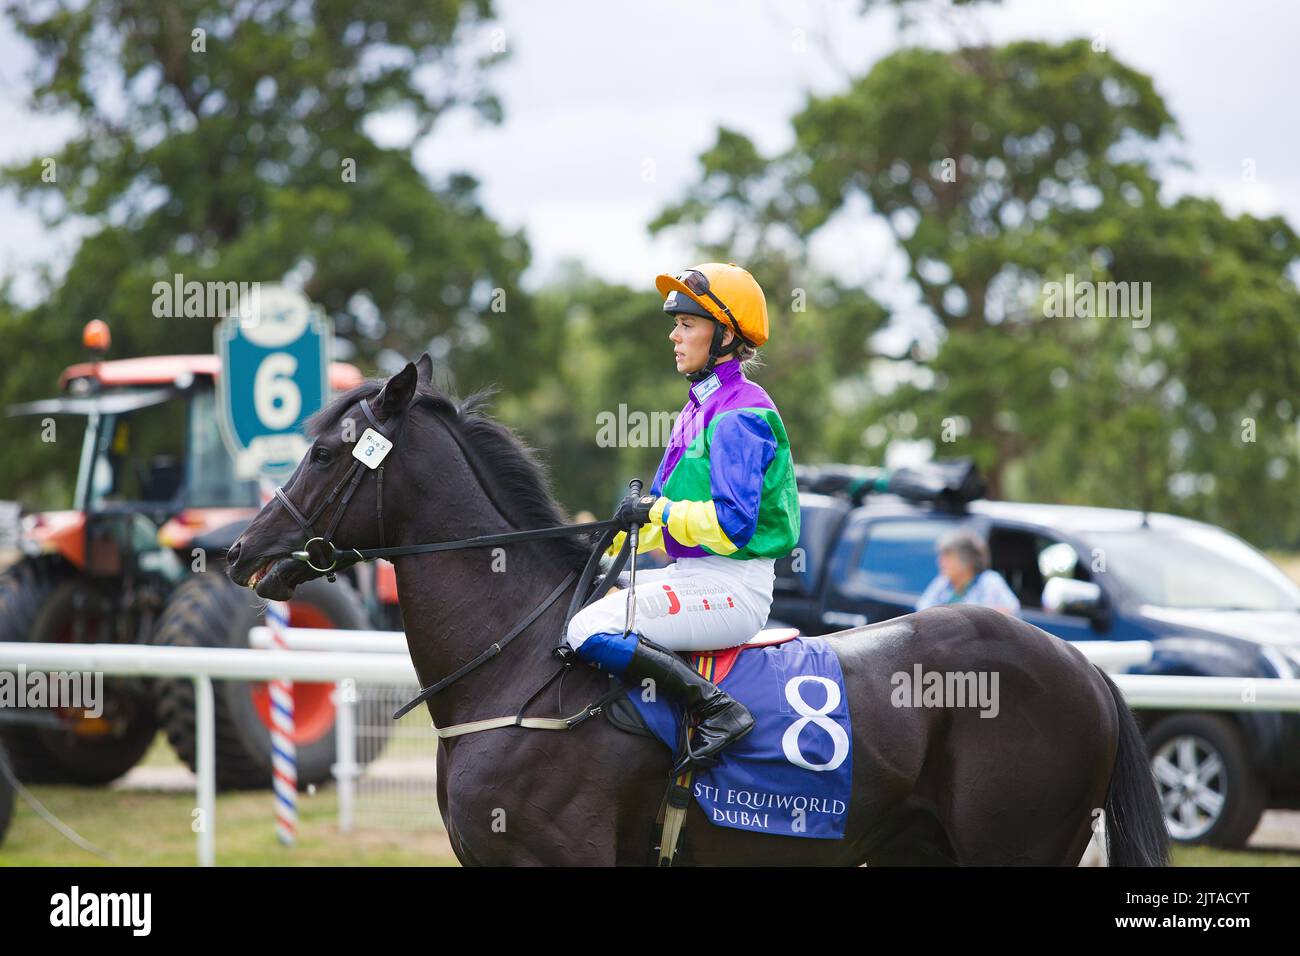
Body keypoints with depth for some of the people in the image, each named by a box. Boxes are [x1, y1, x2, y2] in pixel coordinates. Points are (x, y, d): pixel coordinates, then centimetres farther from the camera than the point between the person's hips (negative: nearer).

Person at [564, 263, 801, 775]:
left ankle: (719, 711, -22)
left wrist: (655, 511, -14)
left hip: (733, 587, -10)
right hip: (697, 575, 10)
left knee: (591, 631, -24)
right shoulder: (700, 406, 16)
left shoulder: (738, 415, -14)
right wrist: (614, 541, 8)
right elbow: (674, 516, 21)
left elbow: (732, 524, -23)